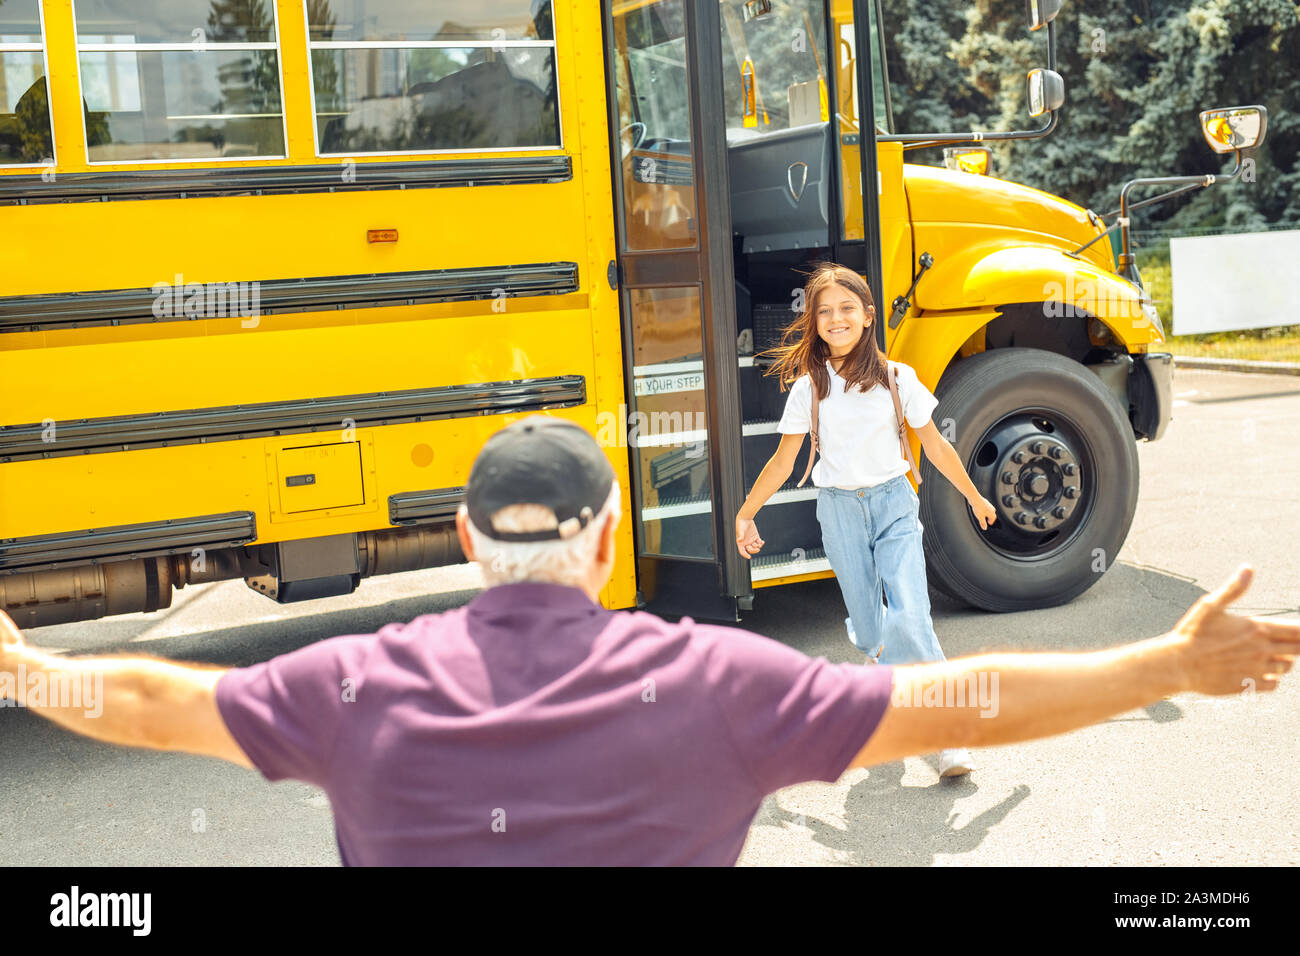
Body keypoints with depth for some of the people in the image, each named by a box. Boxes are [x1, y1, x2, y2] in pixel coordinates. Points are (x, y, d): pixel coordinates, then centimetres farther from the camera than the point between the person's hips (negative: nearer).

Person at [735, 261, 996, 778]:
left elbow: (935, 445, 8)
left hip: (894, 503, -1)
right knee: (869, 628, 5)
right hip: (839, 508, 1)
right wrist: (745, 513, 9)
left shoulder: (897, 378, -2)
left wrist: (974, 496, 16)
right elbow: (783, 462, 6)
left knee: (910, 617, -15)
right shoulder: (809, 388, -1)